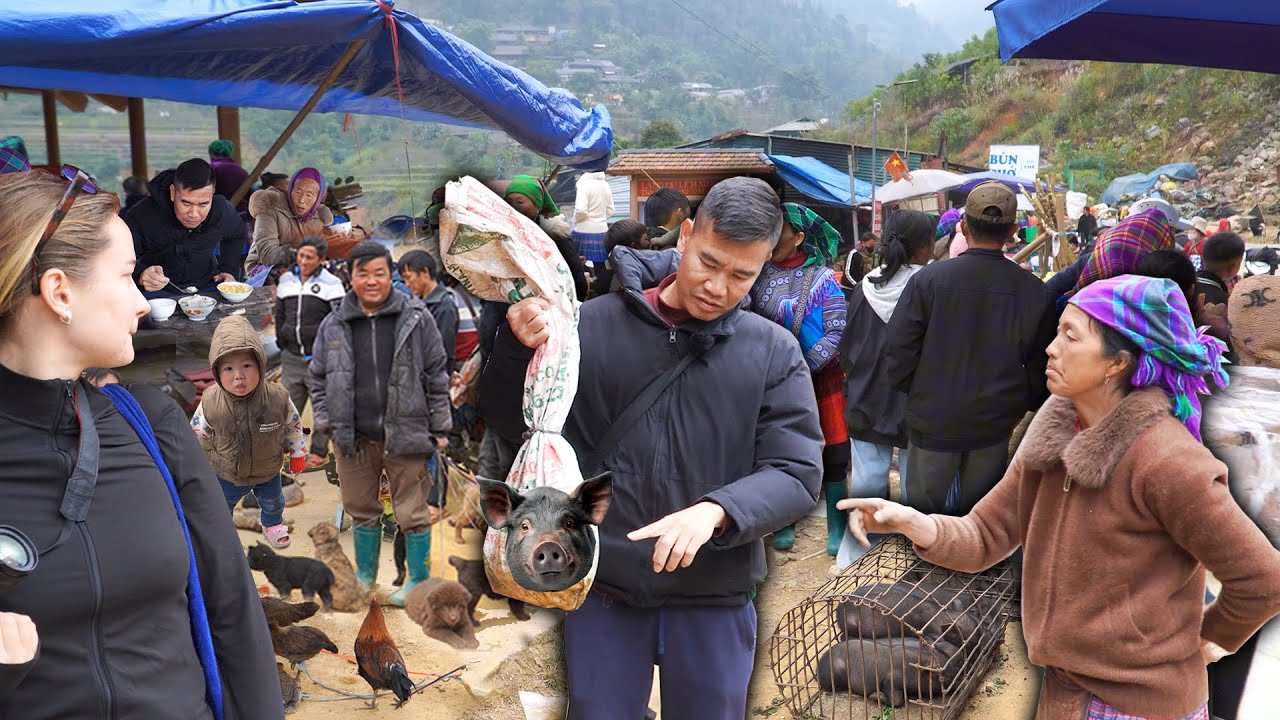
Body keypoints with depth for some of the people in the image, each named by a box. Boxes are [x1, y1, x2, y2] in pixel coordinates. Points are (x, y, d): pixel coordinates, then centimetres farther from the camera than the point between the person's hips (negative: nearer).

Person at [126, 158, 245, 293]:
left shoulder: (222, 210, -9)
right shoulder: (142, 216, -20)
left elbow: (236, 236, 16)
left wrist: (229, 271, 3)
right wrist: (139, 275, -39)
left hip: (207, 287, 2)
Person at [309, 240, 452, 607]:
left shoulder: (416, 319, -4)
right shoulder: (333, 326, 4)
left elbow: (437, 377, -2)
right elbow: (319, 380, 11)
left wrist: (440, 430, -2)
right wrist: (325, 430, 5)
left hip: (405, 435, -3)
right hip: (353, 438, 3)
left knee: (414, 511, 6)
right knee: (361, 509, 17)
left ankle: (418, 579, 21)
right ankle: (365, 574, 35)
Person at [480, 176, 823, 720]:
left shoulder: (775, 353, -4)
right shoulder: (594, 325, -3)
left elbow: (796, 476, -8)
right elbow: (507, 418, 4)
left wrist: (716, 510, -27)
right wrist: (519, 346, -17)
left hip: (714, 598, 0)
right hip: (603, 588, 0)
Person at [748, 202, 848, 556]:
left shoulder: (822, 278, -9)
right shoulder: (760, 272, -2)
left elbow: (836, 332, -13)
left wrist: (803, 366, -18)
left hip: (819, 378, -3)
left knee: (832, 453, 2)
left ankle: (836, 526, 15)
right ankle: (784, 523, 25)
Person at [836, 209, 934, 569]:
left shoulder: (866, 287, -2)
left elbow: (847, 349, 8)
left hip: (867, 404, 4)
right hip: (916, 406, -4)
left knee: (866, 486, 11)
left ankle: (852, 559, 20)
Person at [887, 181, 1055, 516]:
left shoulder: (928, 279, -14)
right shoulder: (1033, 290, -9)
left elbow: (899, 356, -11)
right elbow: (1040, 368, -3)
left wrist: (920, 397, 7)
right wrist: (1019, 406, 15)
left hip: (932, 423, -1)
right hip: (994, 428, 2)